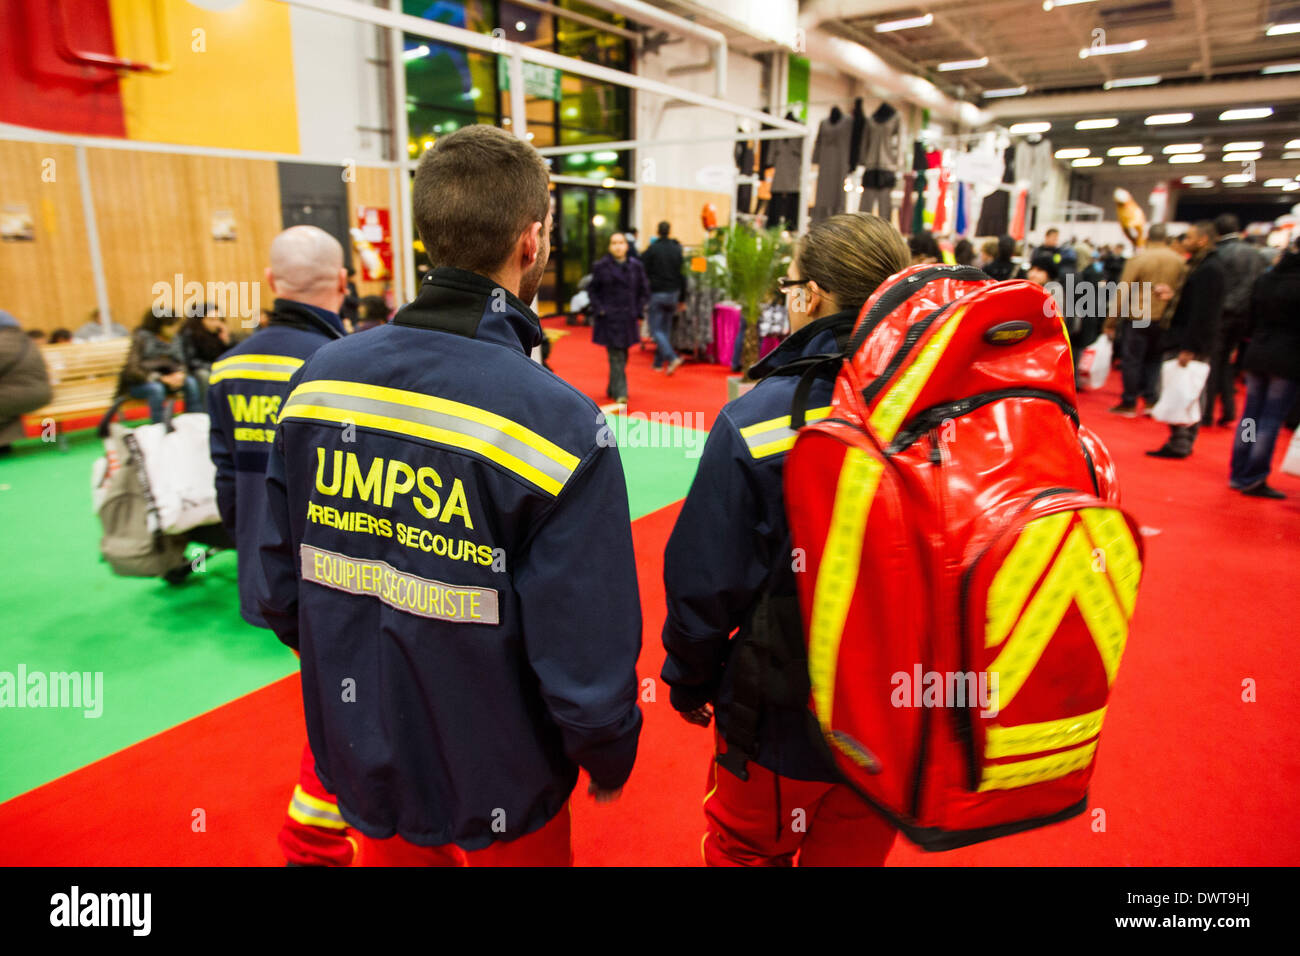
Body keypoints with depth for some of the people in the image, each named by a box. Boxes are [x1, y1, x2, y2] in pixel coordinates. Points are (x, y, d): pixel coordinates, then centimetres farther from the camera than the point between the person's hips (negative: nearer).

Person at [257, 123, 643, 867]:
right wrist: (610, 762, -2)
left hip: (360, 767, 4)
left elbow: (282, 592, -2)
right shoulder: (562, 425, -26)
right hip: (494, 803, -3)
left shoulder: (318, 381, -11)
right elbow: (588, 669, -24)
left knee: (390, 841, 30)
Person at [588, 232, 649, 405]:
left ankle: (613, 389, 27)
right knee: (616, 356, -8)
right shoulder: (601, 266, -2)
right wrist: (598, 309, -8)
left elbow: (644, 290, 11)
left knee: (621, 354, 11)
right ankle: (620, 392, -8)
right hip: (609, 318, -3)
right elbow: (592, 289, 3)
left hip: (627, 319, 3)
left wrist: (638, 310, 1)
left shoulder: (635, 266, 5)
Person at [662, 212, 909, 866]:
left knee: (744, 850, 24)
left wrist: (688, 677, 1)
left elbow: (706, 581, -18)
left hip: (783, 722, -4)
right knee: (854, 852, 28)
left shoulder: (755, 421, -23)